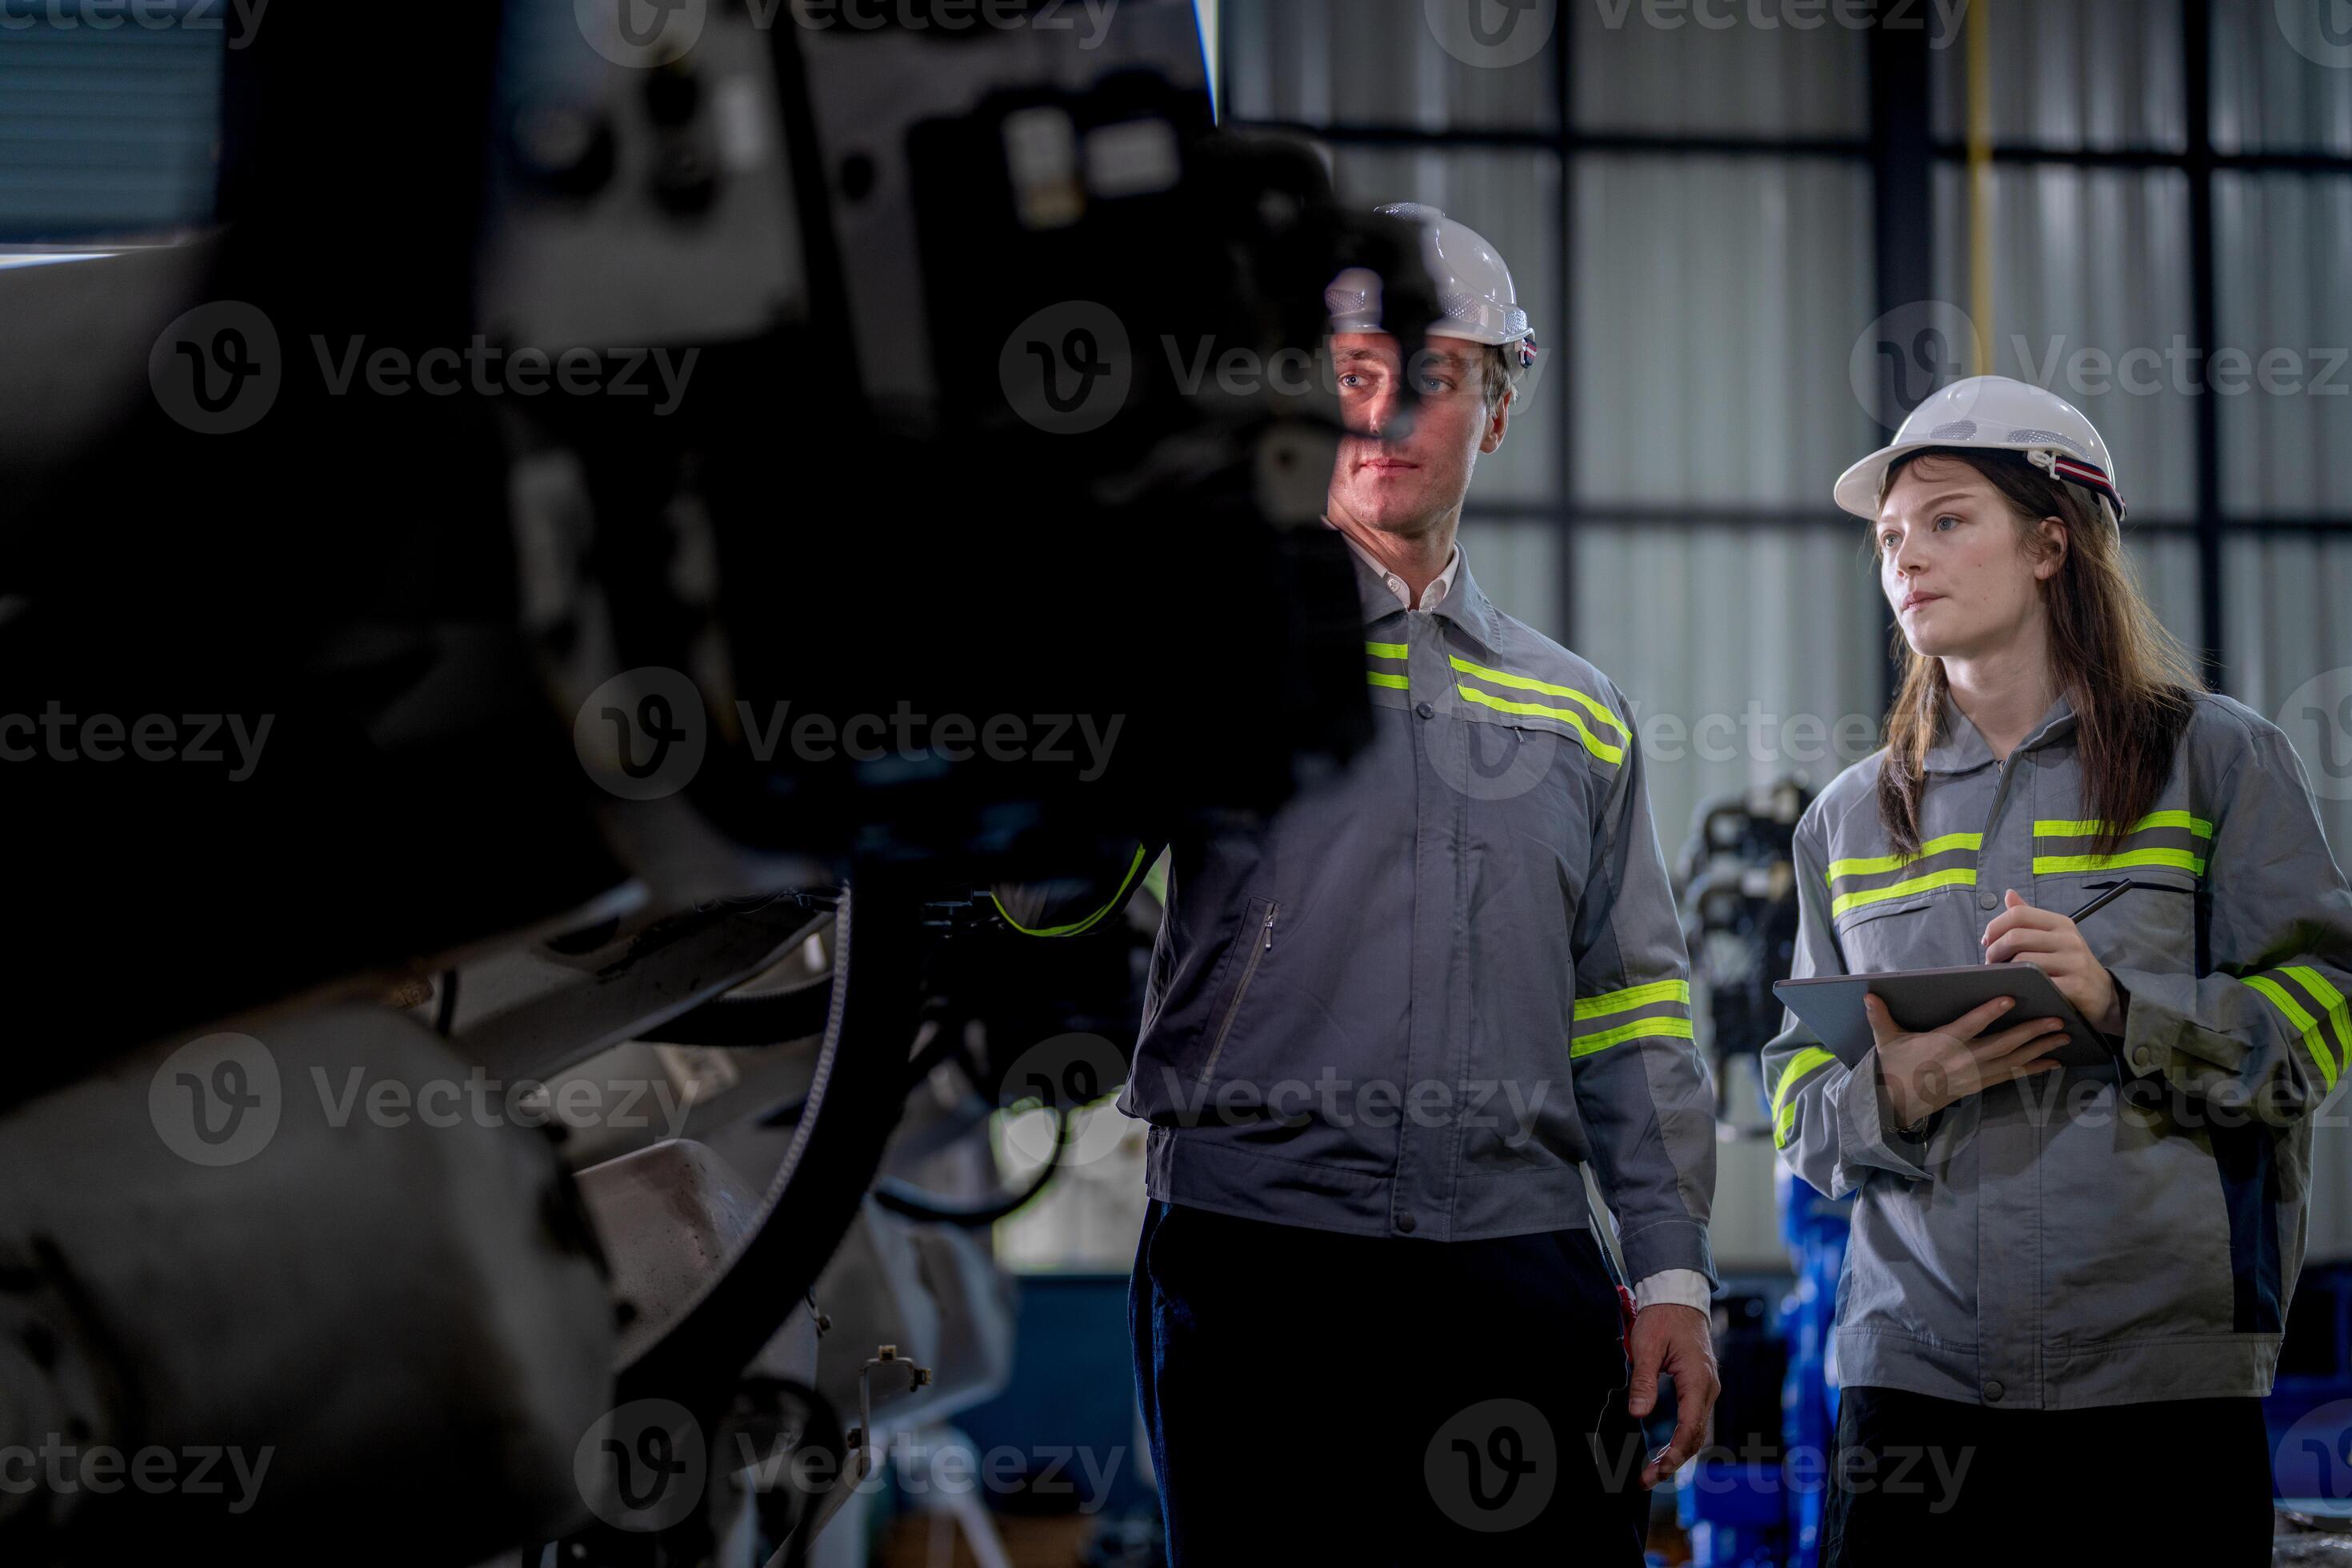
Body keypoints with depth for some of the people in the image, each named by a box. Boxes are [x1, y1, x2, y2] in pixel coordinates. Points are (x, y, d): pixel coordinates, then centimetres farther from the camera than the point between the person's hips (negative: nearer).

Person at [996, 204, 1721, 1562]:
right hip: (1262, 1263, -3)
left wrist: (1673, 1271, 9)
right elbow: (1047, 886, -8)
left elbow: (1633, 1012, 18)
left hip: (1524, 1276, 3)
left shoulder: (1575, 710, 19)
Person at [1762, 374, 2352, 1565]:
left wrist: (2122, 1006, -16)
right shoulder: (1849, 820, 16)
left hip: (2162, 1363, -2)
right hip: (1915, 1362, 2)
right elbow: (1800, 1099, 14)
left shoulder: (2217, 759, 6)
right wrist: (1895, 1090, -9)